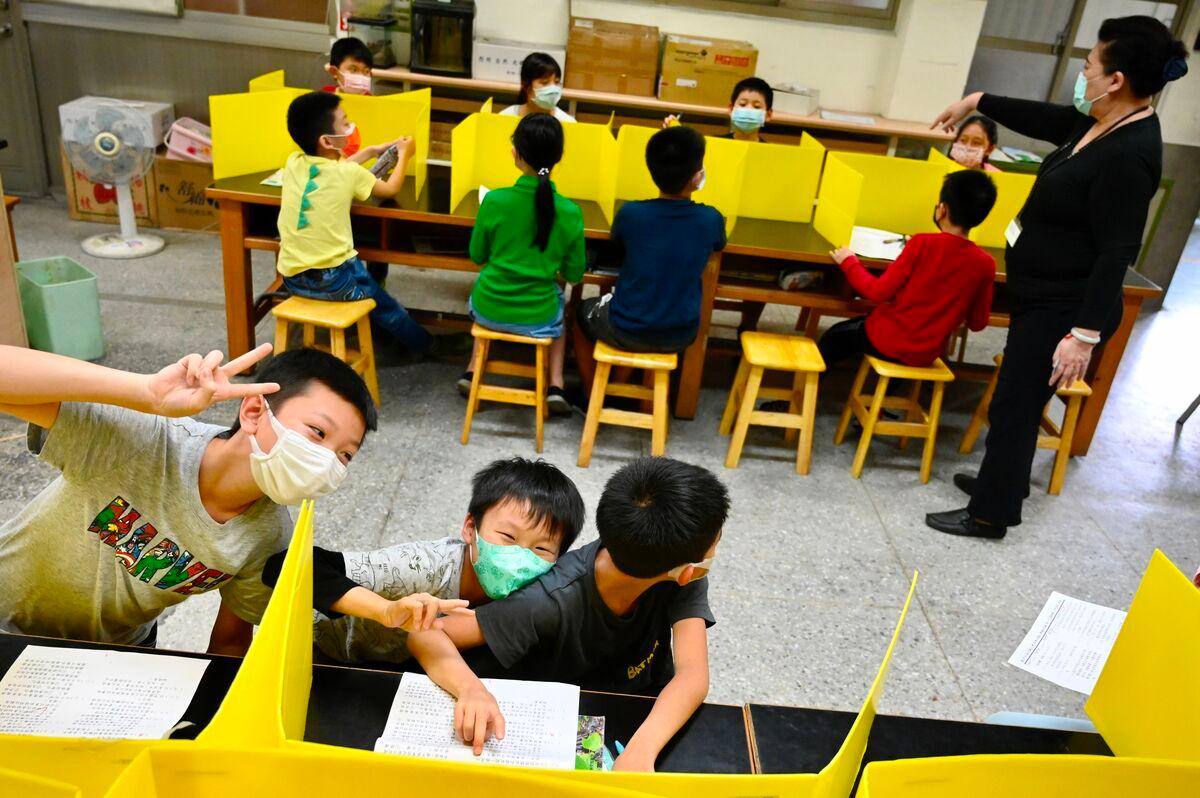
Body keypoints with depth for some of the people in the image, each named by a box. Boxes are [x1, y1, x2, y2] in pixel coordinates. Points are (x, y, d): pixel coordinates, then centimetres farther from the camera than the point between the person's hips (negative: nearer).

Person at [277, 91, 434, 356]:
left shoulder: (293, 163, 1)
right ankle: (422, 344, 43)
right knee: (385, 306, 22)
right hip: (332, 280, -6)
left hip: (291, 277, 6)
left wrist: (372, 151, 31)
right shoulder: (349, 174, -13)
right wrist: (404, 156, 23)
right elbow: (391, 189, 7)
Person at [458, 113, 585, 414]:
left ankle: (473, 370, 28)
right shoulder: (570, 211, -15)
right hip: (538, 318, 0)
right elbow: (574, 275, -4)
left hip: (489, 310, 1)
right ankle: (556, 385, 21)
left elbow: (477, 256, 0)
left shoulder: (494, 200, -15)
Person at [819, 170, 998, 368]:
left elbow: (879, 292, -16)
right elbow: (977, 323, -1)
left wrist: (849, 262, -1)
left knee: (835, 337, 25)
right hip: (926, 356, 4)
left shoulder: (923, 243, -20)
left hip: (887, 339, -4)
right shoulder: (985, 264, -11)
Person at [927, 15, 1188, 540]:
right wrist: (979, 101, 30)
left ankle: (990, 515, 17)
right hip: (1042, 293, 9)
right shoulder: (1099, 125, 3)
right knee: (1020, 399, 22)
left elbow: (1116, 253, -25)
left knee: (1014, 405, 1)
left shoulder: (1128, 156, -24)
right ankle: (1004, 482, 41)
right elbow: (1045, 119, 22)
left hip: (1062, 308, -9)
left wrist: (1085, 334, -26)